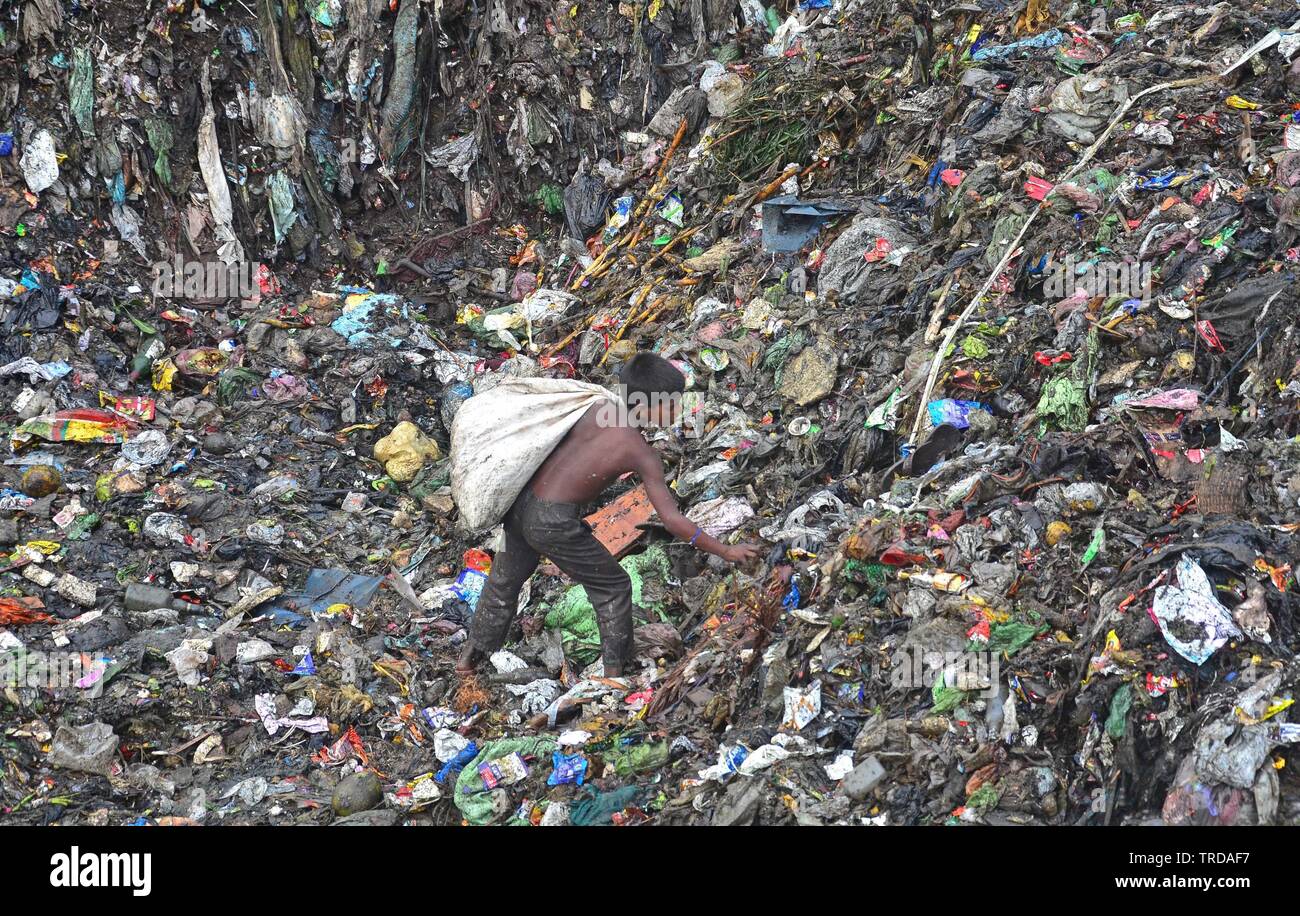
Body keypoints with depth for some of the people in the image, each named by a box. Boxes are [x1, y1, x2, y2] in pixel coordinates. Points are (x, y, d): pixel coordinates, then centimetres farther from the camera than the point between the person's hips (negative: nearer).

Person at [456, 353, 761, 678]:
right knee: (614, 588, 14)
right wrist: (726, 551, -5)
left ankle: (469, 661, 39)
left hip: (520, 504, 6)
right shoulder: (643, 455, -12)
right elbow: (672, 520, -12)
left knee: (504, 582, 26)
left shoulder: (600, 407, 2)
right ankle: (615, 670, 18)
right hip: (554, 523, -6)